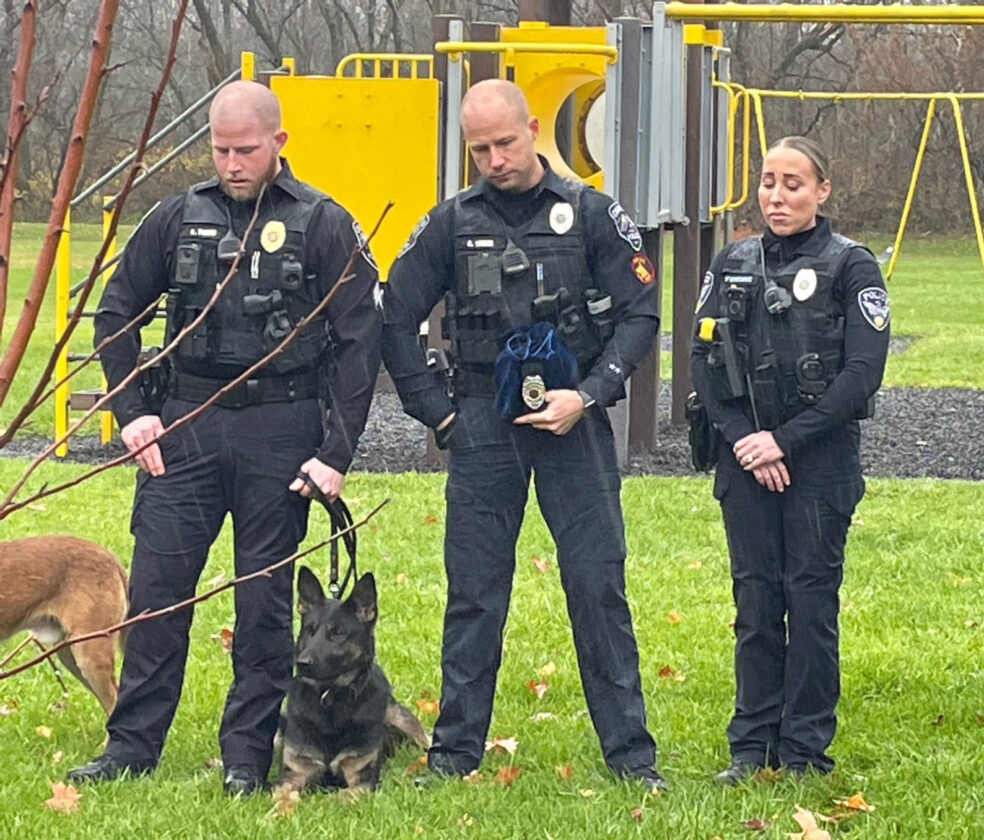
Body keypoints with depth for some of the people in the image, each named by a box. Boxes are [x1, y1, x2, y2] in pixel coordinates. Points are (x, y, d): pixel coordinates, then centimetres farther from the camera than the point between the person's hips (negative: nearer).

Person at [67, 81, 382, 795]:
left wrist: (337, 452, -7)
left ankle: (248, 756, 10)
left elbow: (361, 339, -2)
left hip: (280, 431, -3)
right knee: (156, 588, 0)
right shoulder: (180, 218, 8)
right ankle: (132, 747, 6)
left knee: (265, 599, 3)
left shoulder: (323, 225, -1)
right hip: (187, 422, 3)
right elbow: (116, 312, 17)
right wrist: (132, 411, 7)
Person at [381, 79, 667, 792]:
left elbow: (639, 313, 2)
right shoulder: (452, 224, 7)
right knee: (474, 590, 4)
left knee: (598, 583, -2)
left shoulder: (592, 215, 2)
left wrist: (587, 395, -9)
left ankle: (631, 751, 2)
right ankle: (456, 751, 11)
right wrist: (435, 410, 5)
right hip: (482, 421, 2)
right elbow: (396, 320, 11)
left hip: (572, 416, -1)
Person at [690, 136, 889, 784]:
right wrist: (743, 440, -7)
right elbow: (705, 360, 7)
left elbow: (863, 372, -10)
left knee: (811, 598, -2)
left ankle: (806, 751, 5)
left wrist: (785, 440, -13)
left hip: (822, 461, -4)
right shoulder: (734, 267, 10)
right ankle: (752, 748, 12)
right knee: (756, 599, 6)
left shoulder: (850, 266, -3)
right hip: (747, 461, 4)